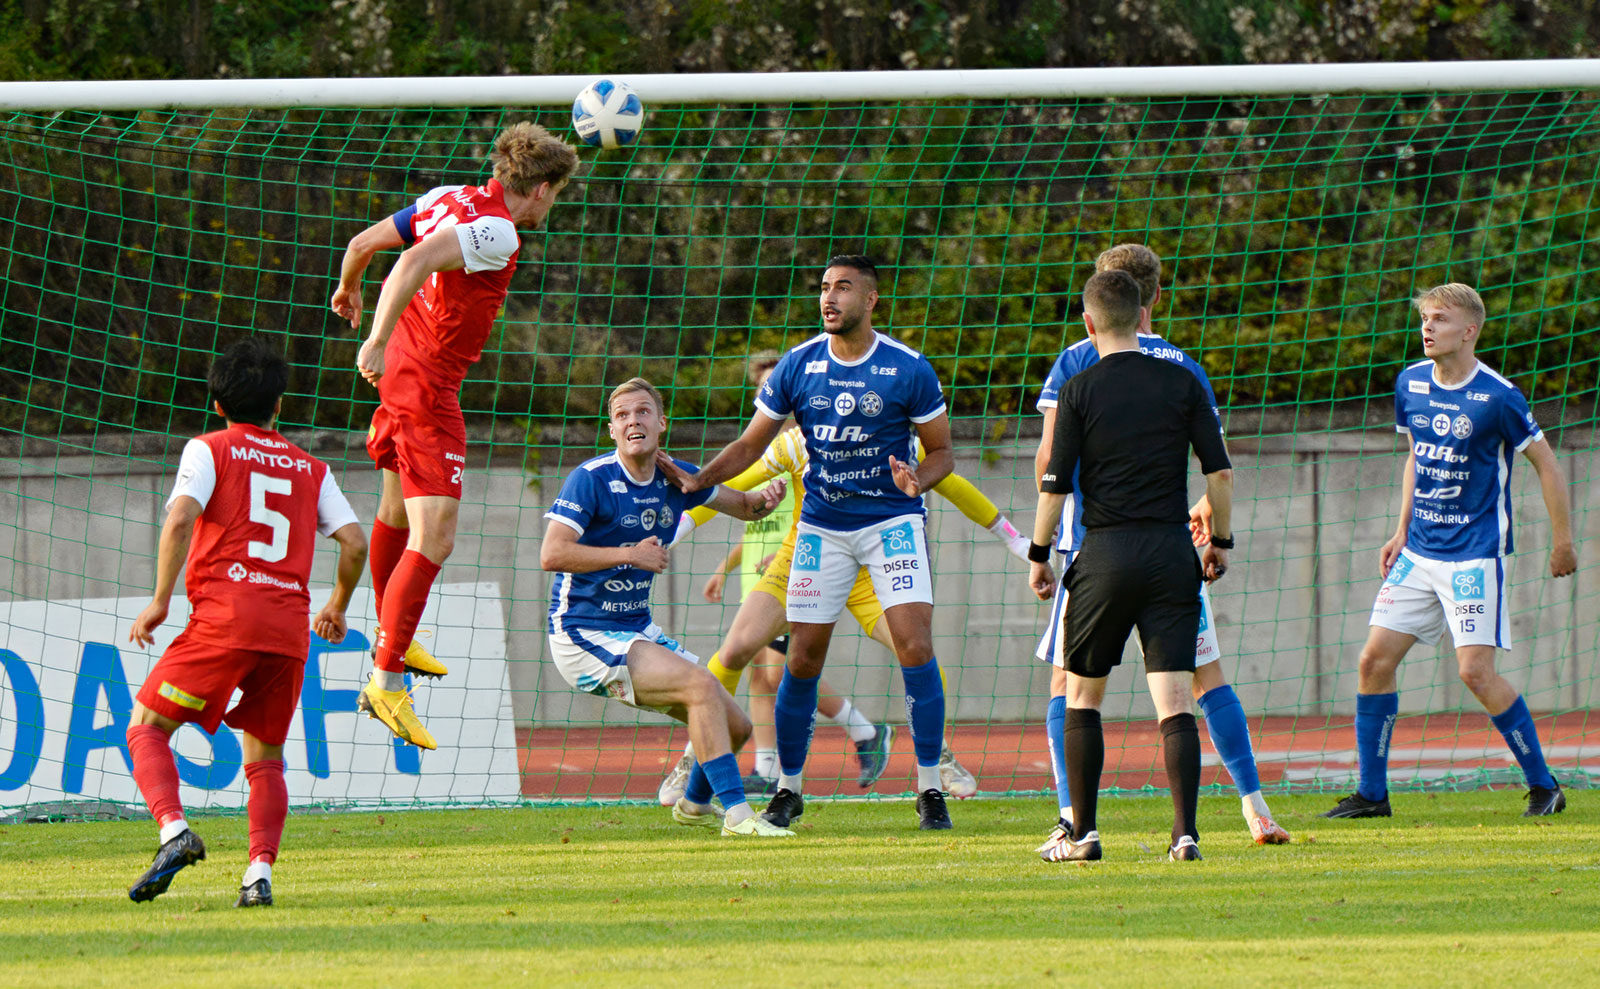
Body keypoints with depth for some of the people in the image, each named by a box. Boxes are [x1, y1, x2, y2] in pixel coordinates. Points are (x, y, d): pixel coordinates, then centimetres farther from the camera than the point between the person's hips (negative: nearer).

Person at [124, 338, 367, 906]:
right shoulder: (311, 469, 18)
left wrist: (160, 601, -5)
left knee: (147, 727, 4)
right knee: (265, 758, 14)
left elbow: (180, 518, -9)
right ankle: (260, 872, -5)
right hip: (290, 627, 4)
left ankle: (174, 830, -21)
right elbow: (354, 543, 10)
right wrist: (336, 608, 26)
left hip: (224, 612, -4)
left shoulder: (209, 450, 7)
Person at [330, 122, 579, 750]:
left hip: (398, 368, 10)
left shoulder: (448, 200, 5)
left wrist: (348, 290, 34)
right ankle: (387, 681, -17)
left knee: (398, 509, 28)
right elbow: (416, 263, -35)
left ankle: (392, 640, 47)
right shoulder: (497, 231, -20)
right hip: (428, 385, -10)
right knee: (433, 537, -13)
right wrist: (379, 340, -37)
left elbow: (363, 242, 13)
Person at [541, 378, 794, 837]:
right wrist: (630, 554, -24)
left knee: (735, 727, 7)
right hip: (585, 638, -8)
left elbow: (742, 506, 20)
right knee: (701, 685, -27)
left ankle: (695, 803, 38)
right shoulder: (592, 479, -14)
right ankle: (736, 813, -27)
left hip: (638, 634, 8)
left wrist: (766, 499, -3)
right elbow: (552, 554, -23)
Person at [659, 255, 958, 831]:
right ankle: (787, 789, 16)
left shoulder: (909, 370, -8)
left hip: (892, 520, -2)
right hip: (822, 525, 2)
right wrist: (697, 481, -9)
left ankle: (930, 790, -8)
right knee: (803, 658, 1)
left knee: (915, 645, -16)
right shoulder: (798, 366, -1)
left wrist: (917, 480, -21)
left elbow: (941, 451, 2)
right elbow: (752, 444, 7)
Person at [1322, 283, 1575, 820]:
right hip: (1419, 551, 7)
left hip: (1476, 554, -7)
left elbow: (1546, 464, -5)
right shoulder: (1410, 384, 5)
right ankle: (1371, 793, 9)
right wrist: (1402, 530, 14)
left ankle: (1544, 787, 0)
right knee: (1375, 659, 0)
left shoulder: (1497, 397, -14)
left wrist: (1562, 543, -3)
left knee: (1476, 670, -14)